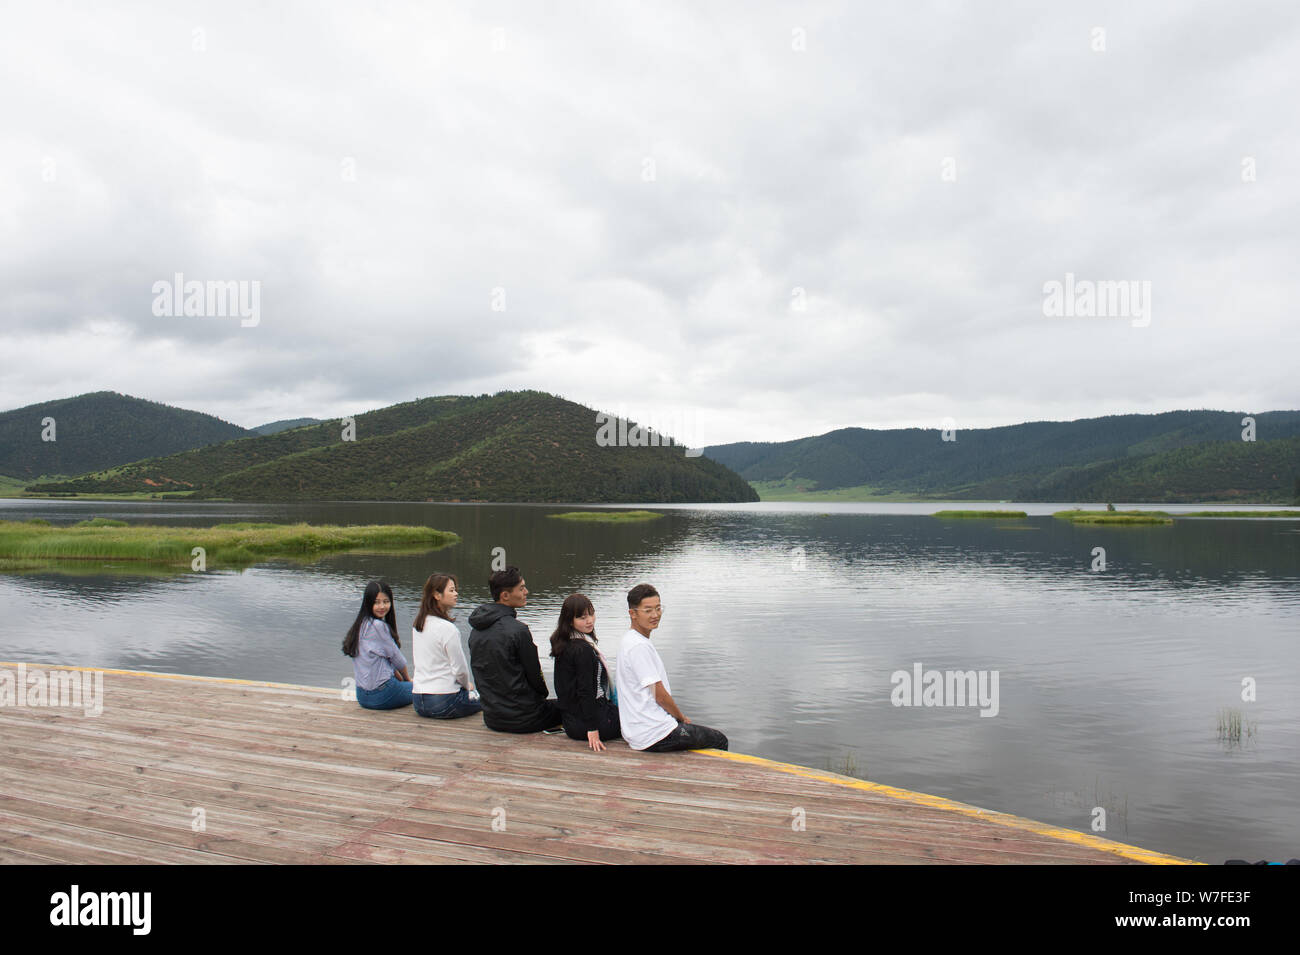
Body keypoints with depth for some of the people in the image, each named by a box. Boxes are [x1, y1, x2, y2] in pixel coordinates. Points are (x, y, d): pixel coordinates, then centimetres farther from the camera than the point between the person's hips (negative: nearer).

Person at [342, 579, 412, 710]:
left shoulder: (362, 624, 10)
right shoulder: (378, 626, -18)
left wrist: (401, 679, 13)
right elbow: (396, 658, -8)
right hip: (380, 693, -8)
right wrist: (407, 678, 9)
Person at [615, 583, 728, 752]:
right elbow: (659, 695, -18)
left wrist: (678, 717, 15)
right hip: (654, 736, -10)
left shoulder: (629, 640, 11)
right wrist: (682, 717, -2)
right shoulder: (640, 646, -21)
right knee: (719, 741, 4)